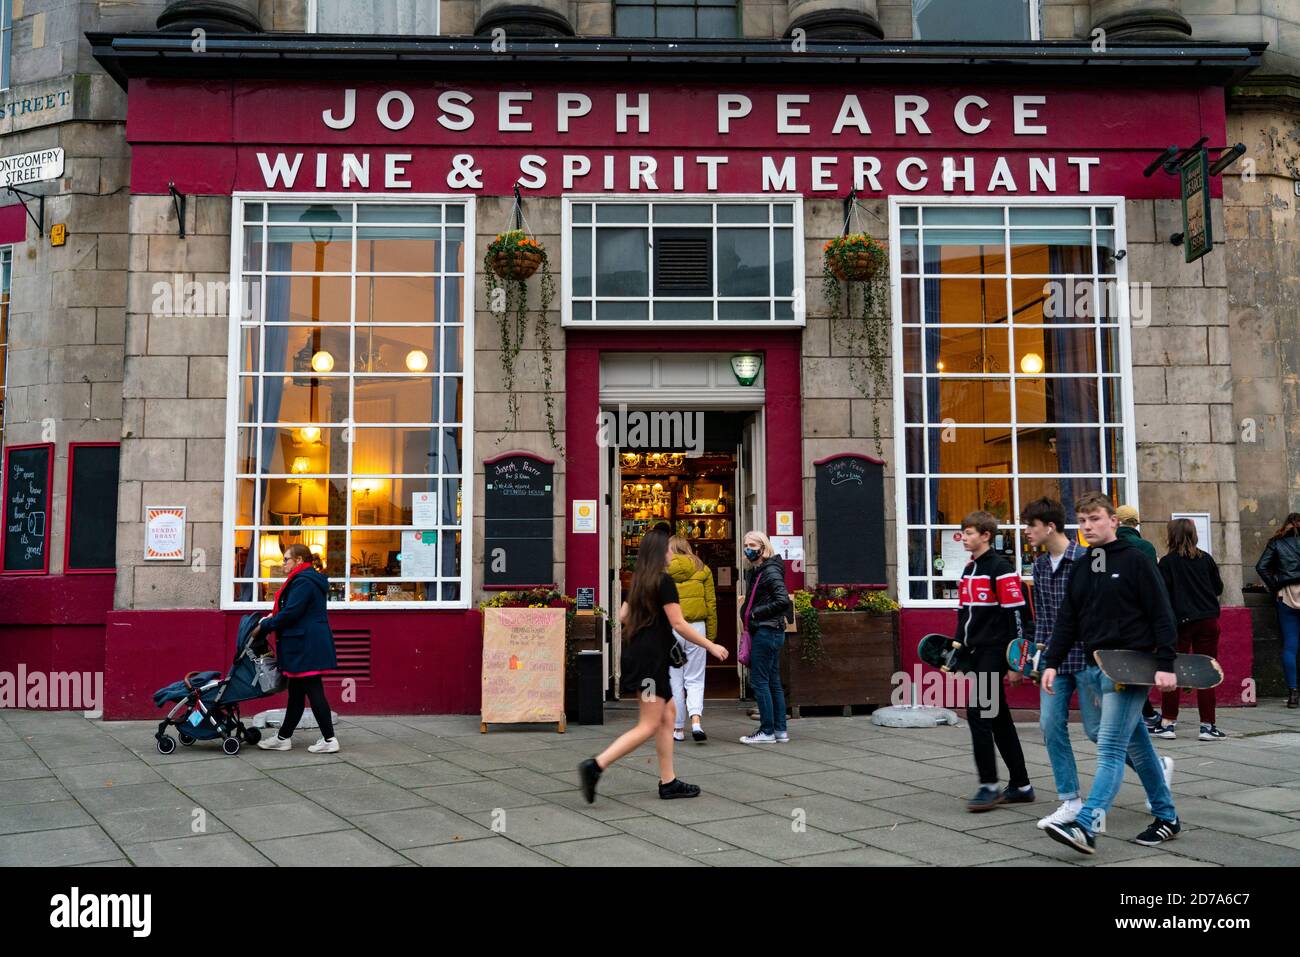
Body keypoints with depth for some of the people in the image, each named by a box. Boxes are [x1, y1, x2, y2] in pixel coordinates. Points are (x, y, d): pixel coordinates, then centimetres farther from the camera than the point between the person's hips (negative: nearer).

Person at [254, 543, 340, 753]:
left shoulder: (303, 582, -16)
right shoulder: (309, 579, 17)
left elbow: (291, 613, -21)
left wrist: (264, 626, -10)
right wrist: (273, 616, 9)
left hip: (306, 646, -11)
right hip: (305, 646, 11)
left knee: (313, 691, -6)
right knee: (296, 692, 14)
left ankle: (329, 740, -2)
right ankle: (283, 737, 21)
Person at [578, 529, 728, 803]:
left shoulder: (638, 582, 12)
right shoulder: (664, 581, -14)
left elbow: (623, 616, 16)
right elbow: (679, 624, -16)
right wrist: (711, 646, -9)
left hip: (638, 653, 9)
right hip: (651, 657, -9)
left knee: (667, 715, 14)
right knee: (649, 726, -6)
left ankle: (668, 782, 16)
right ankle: (595, 765, -13)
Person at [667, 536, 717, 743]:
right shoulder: (702, 570, 6)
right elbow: (711, 604, 6)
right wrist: (711, 635, 12)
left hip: (670, 629, -2)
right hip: (696, 628, 2)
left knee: (674, 681, 8)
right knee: (695, 680, 8)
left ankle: (678, 729, 12)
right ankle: (696, 720, -13)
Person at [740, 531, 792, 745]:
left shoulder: (771, 571, -13)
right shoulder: (753, 571, 15)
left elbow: (783, 601, -23)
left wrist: (756, 613, -16)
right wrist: (747, 616, 7)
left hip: (766, 631, -10)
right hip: (764, 632, 10)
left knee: (759, 681, -6)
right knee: (773, 682, 11)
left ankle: (767, 731, -1)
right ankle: (780, 730, 16)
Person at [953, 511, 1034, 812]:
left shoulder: (1000, 569, -11)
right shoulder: (968, 570, 15)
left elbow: (1016, 612, -14)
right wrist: (958, 643, 15)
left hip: (994, 651, -9)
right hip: (976, 652, 9)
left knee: (978, 714, -12)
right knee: (998, 718, 12)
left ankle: (989, 786, -5)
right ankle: (1021, 786, 21)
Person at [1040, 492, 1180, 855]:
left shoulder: (1136, 561, -5)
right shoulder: (1080, 570, 14)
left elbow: (1162, 616, -8)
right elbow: (1067, 622, 14)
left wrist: (1166, 665, -14)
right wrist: (1051, 662, 5)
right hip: (1094, 668, 7)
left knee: (1110, 747, -14)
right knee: (1137, 746, 14)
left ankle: (1086, 826, -21)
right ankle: (1166, 817, 25)